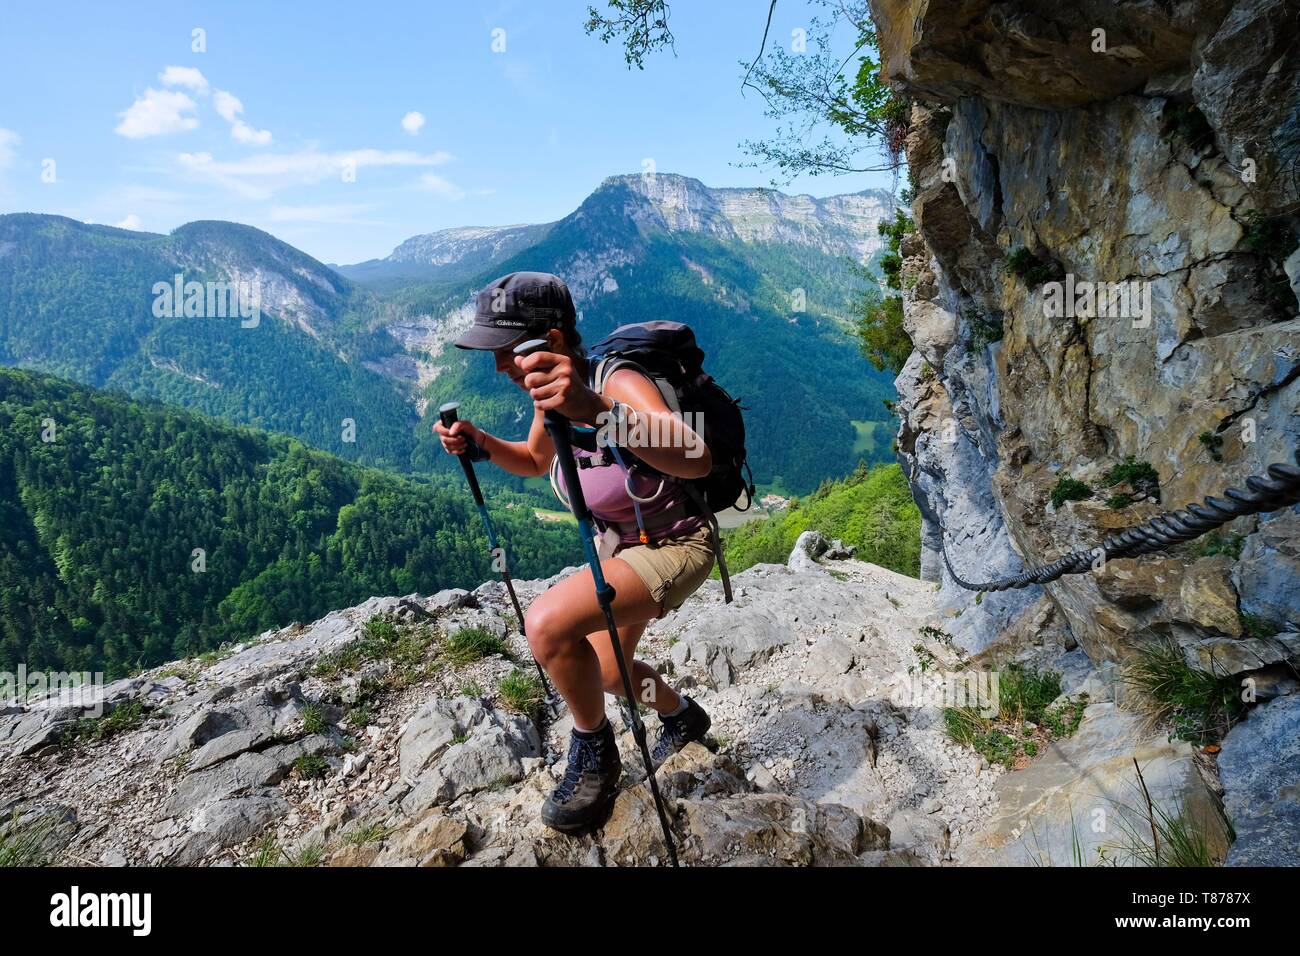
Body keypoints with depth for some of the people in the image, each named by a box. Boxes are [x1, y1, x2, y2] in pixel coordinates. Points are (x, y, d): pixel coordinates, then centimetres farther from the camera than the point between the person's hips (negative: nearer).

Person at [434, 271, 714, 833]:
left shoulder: (619, 384, -31)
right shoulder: (552, 394, -7)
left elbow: (696, 462, -50)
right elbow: (535, 462, 14)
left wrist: (597, 410, -64)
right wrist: (480, 444, -7)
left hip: (675, 545, -9)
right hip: (618, 543, 9)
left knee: (548, 623, -30)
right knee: (603, 673, 22)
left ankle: (595, 756, -2)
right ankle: (683, 718, 54)